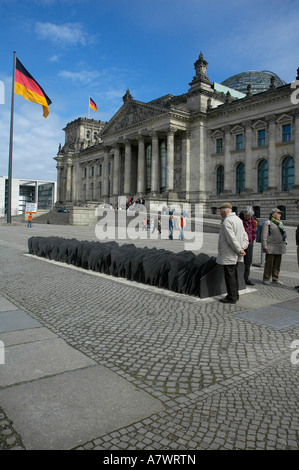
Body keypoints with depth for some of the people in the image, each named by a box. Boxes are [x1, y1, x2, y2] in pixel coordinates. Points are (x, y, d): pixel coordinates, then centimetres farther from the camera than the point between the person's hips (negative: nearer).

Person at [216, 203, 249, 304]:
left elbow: (232, 239, -24)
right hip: (235, 256, 9)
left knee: (230, 276, -2)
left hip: (228, 255, -9)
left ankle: (231, 297, 4)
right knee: (234, 275, 17)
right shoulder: (238, 219, 13)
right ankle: (235, 295, 26)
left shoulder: (227, 221, -18)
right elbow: (245, 236, 11)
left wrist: (240, 250, -16)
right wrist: (242, 248, 0)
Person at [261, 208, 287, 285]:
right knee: (269, 263, -5)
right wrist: (265, 246, -15)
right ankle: (266, 279, 5)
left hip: (279, 247, 7)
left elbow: (283, 234, 27)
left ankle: (275, 279, 18)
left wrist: (284, 243, 19)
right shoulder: (267, 223, -4)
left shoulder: (280, 223, 18)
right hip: (271, 247, -7)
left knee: (277, 263, 8)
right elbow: (264, 236, -9)